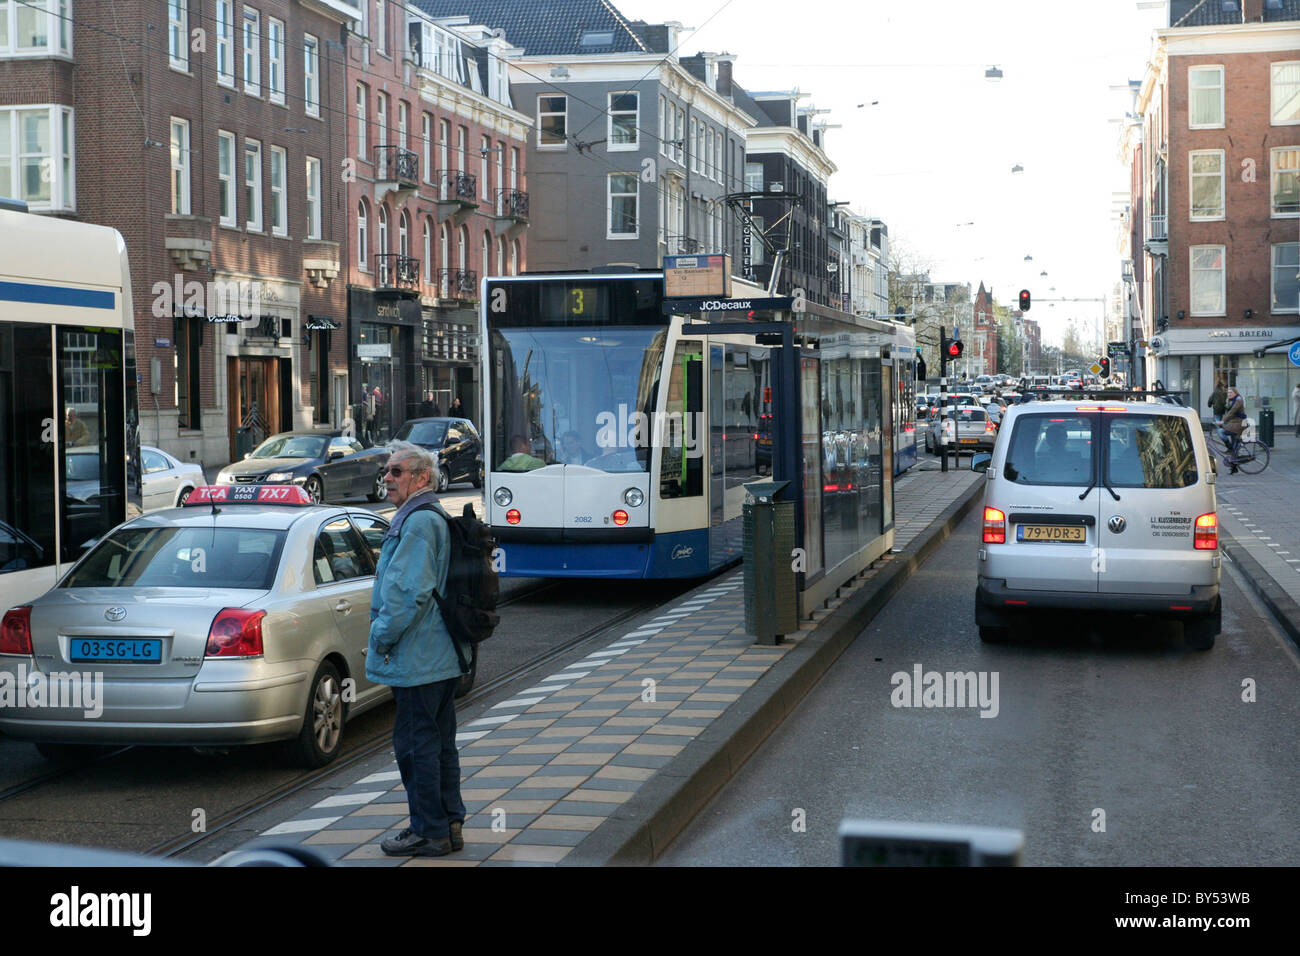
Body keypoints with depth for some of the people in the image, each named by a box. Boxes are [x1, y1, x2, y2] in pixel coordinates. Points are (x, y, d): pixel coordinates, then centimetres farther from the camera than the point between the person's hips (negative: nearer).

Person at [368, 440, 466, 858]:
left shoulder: (418, 523, -18)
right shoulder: (437, 519, 15)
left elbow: (409, 592, -24)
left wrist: (381, 638, -14)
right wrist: (386, 636, 23)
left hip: (415, 660, -10)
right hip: (441, 657, 10)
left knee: (416, 744, -2)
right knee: (439, 743, 15)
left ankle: (429, 831, 5)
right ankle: (449, 824, 23)